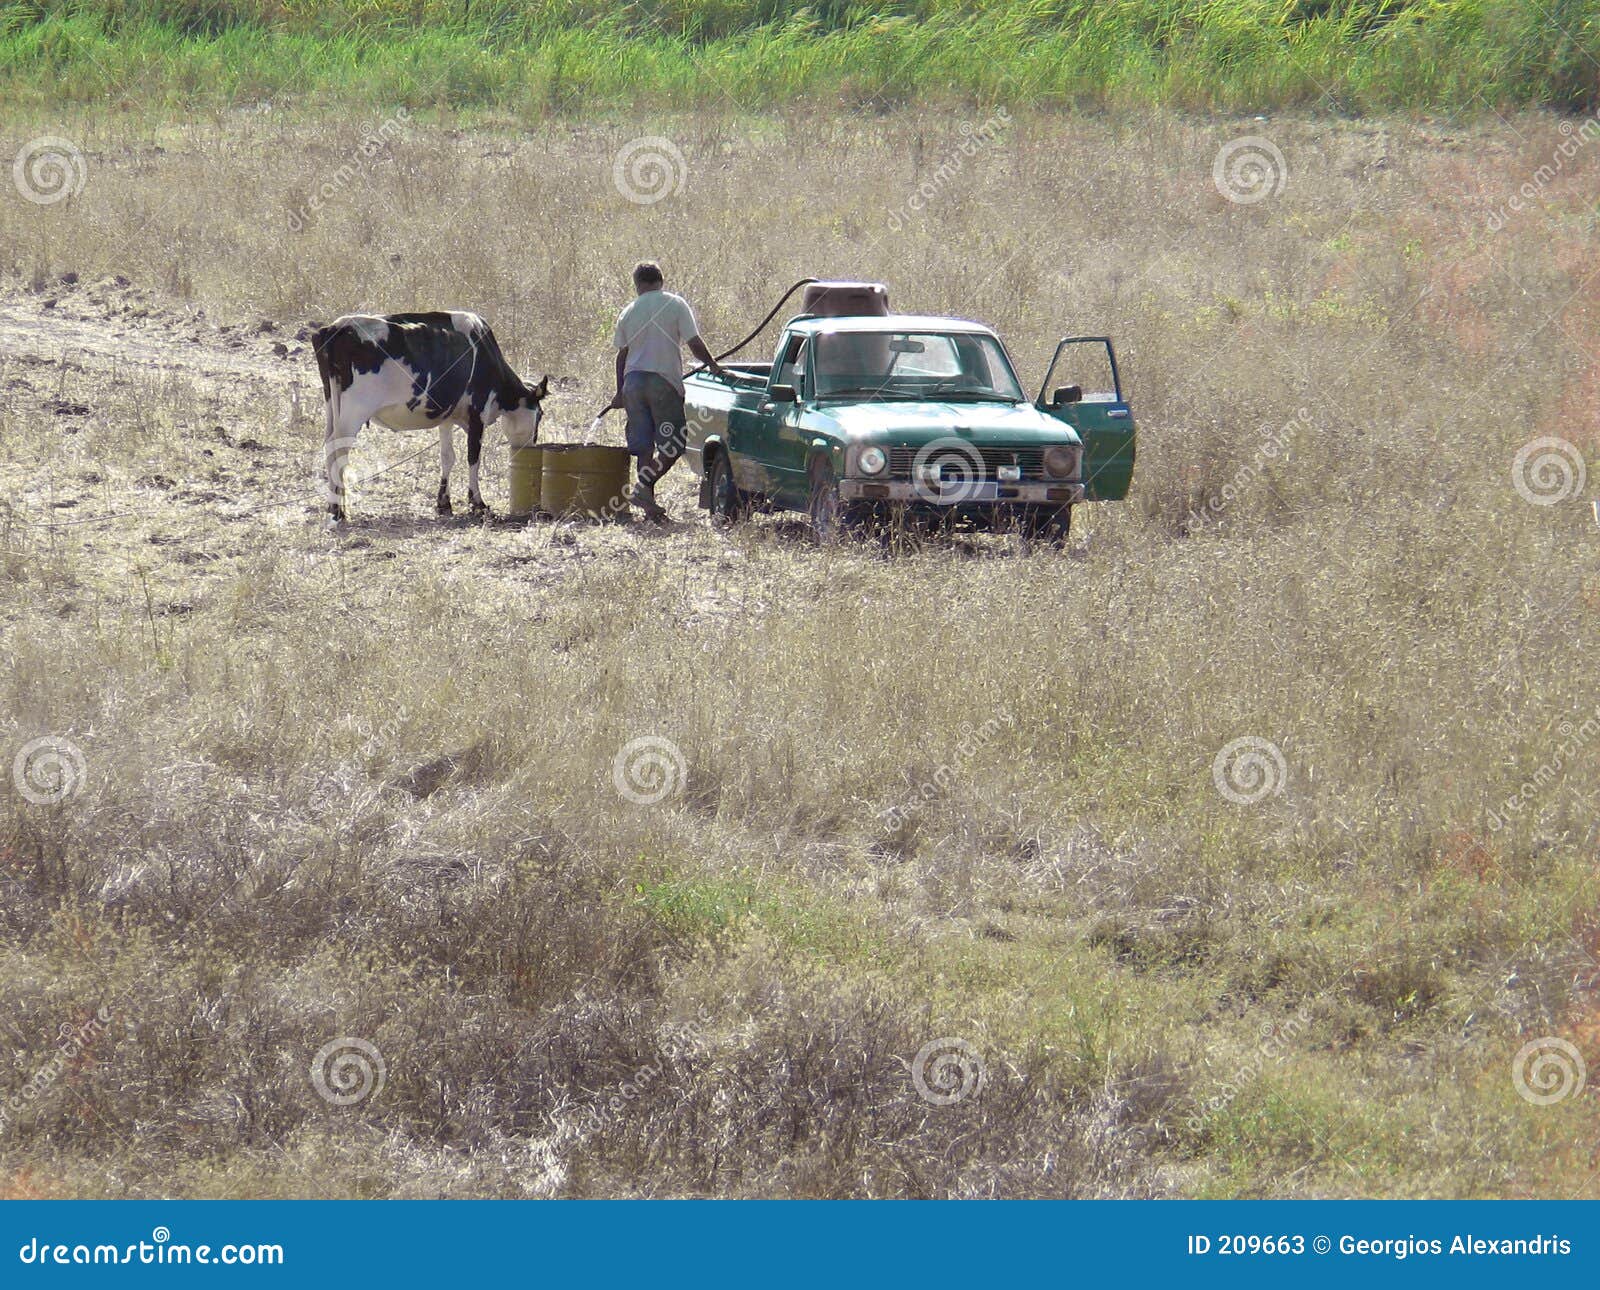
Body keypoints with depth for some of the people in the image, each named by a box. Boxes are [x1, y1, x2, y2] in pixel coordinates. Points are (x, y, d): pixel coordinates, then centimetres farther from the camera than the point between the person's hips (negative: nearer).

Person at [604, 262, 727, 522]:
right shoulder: (675, 305, -2)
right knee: (673, 444, 1)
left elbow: (622, 355, 14)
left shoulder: (628, 313, 9)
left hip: (633, 381, 4)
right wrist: (713, 366, 9)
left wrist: (620, 392, 22)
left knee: (643, 445, 8)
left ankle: (649, 504, 5)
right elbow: (694, 343, -6)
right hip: (663, 380, -4)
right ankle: (643, 487, -17)